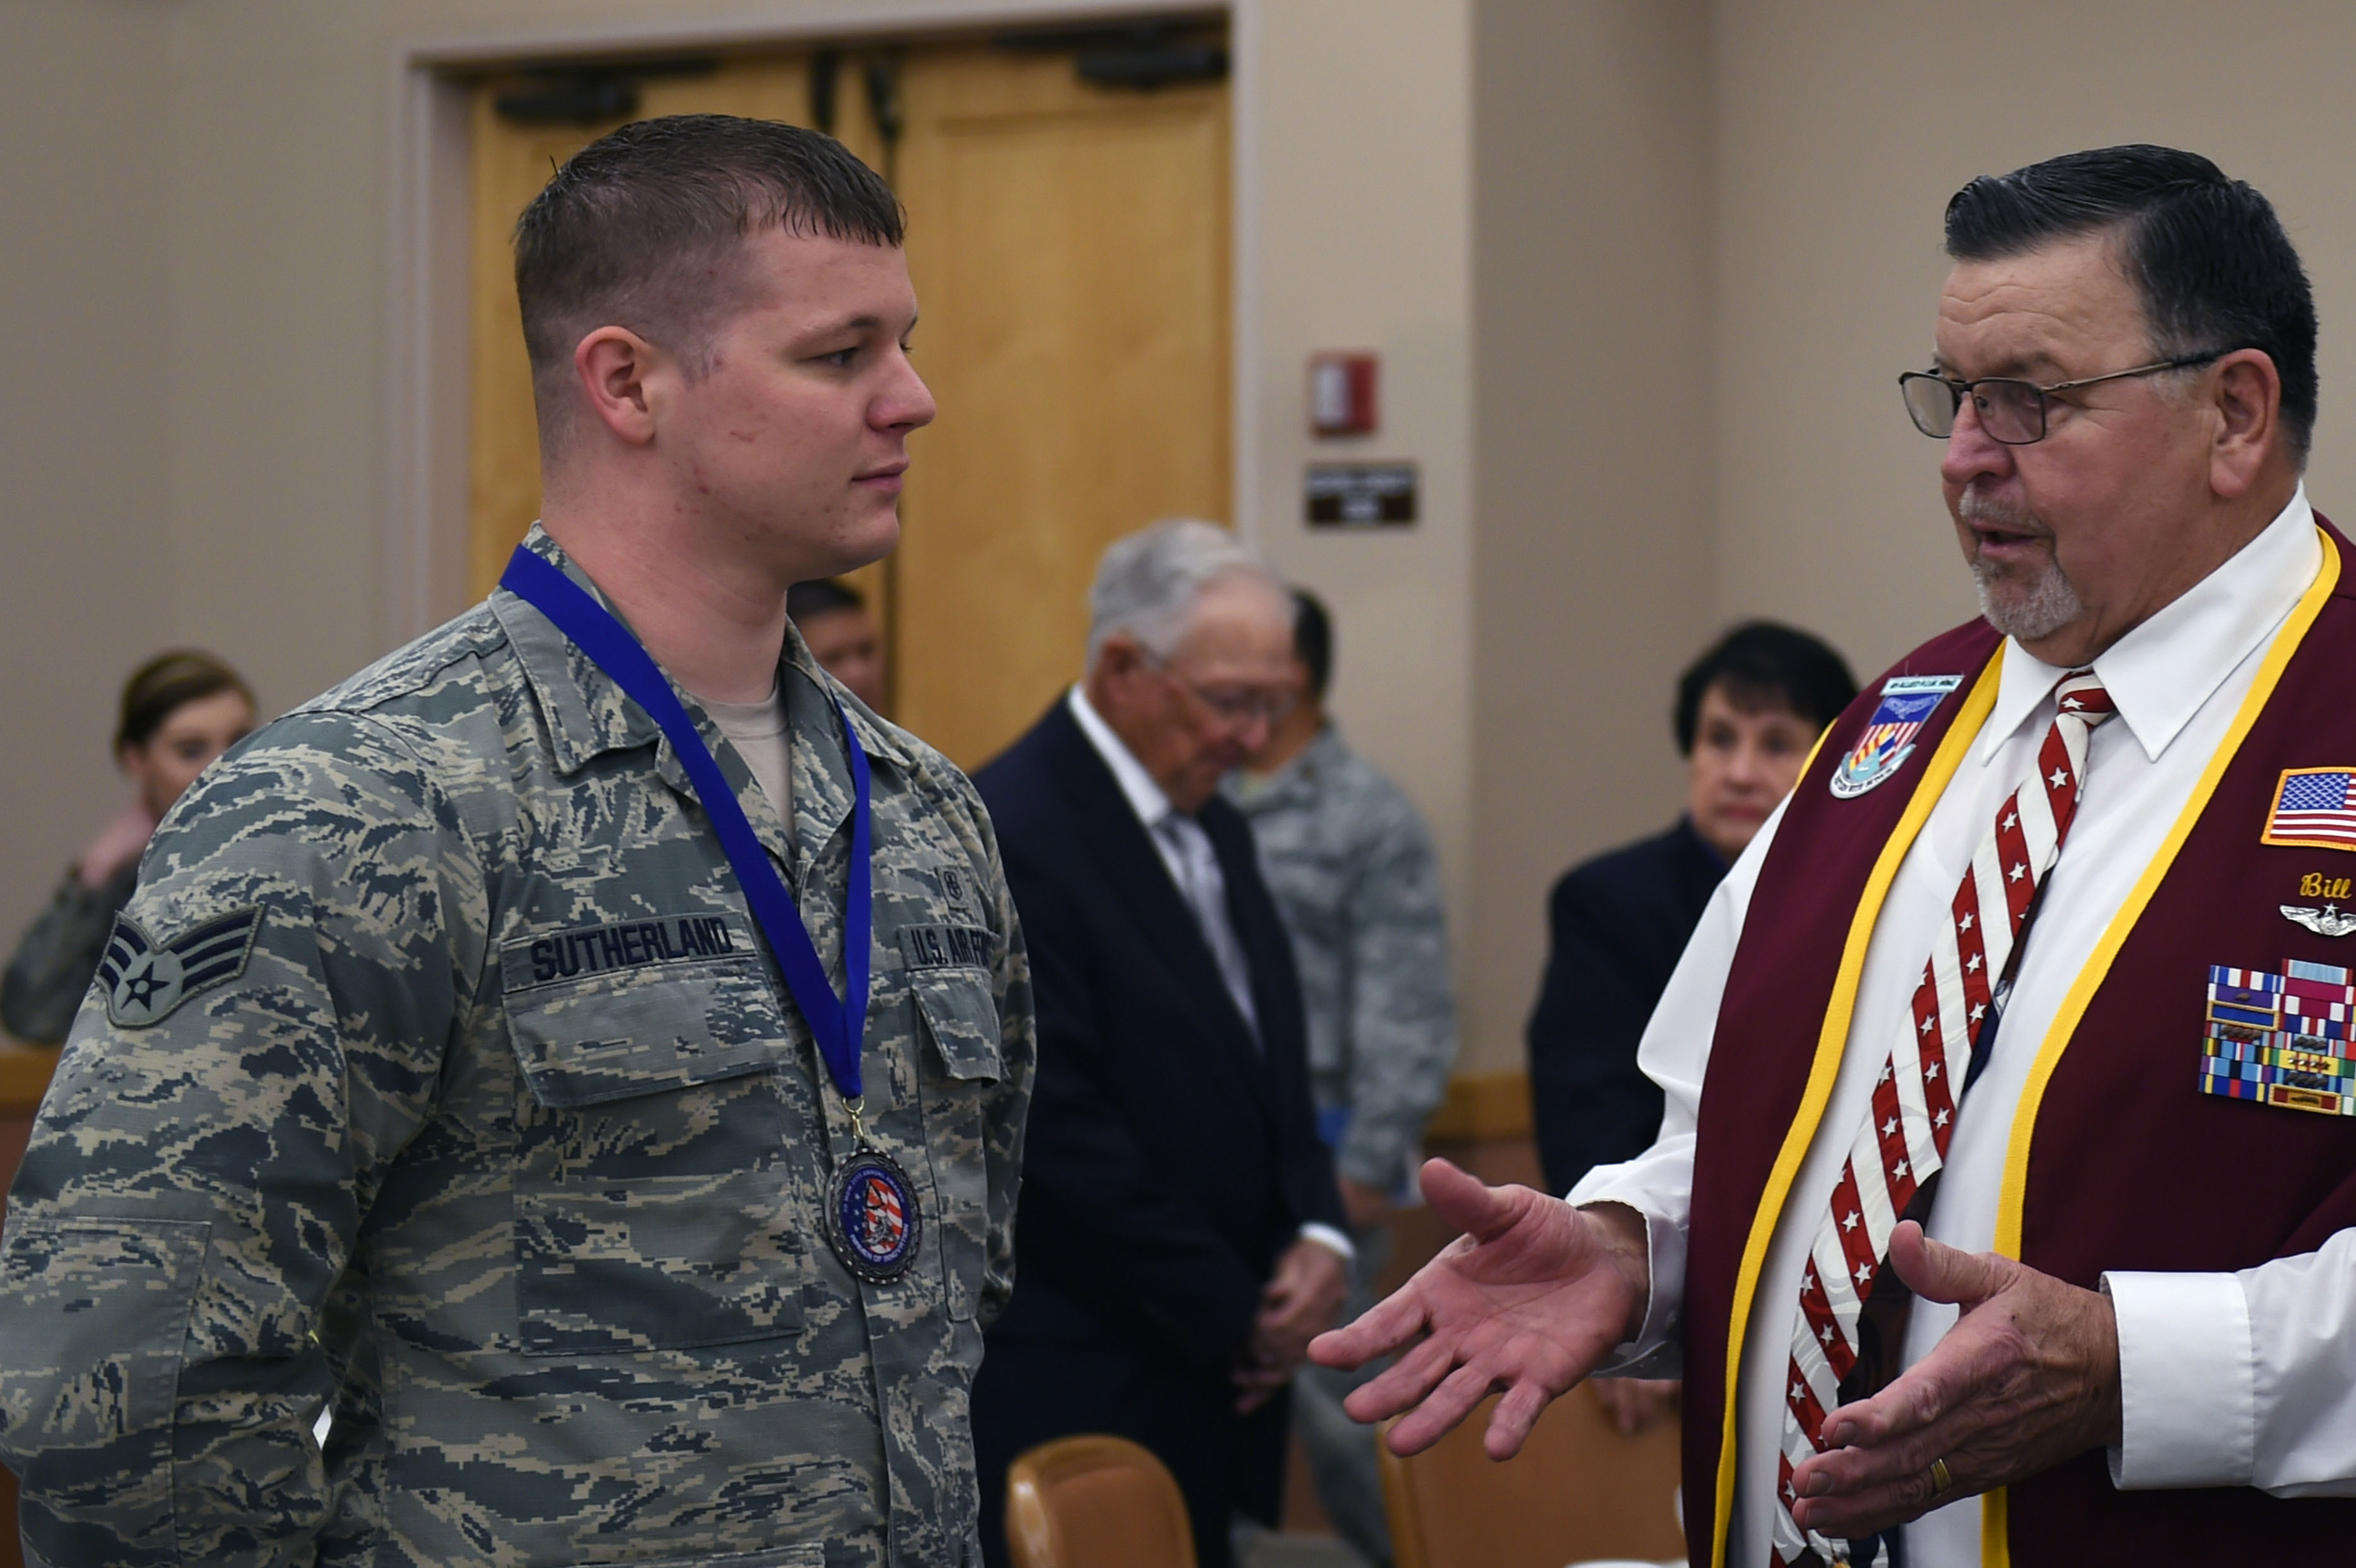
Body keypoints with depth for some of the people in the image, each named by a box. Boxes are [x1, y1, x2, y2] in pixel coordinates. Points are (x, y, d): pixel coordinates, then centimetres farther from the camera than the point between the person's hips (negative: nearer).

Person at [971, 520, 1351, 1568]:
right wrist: (1238, 1317, -10)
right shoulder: (1008, 842, -14)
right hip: (1076, 1393, -8)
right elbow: (1058, 1133, -18)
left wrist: (1316, 1234, 2)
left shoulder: (1211, 828, 15)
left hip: (1214, 1376, 8)